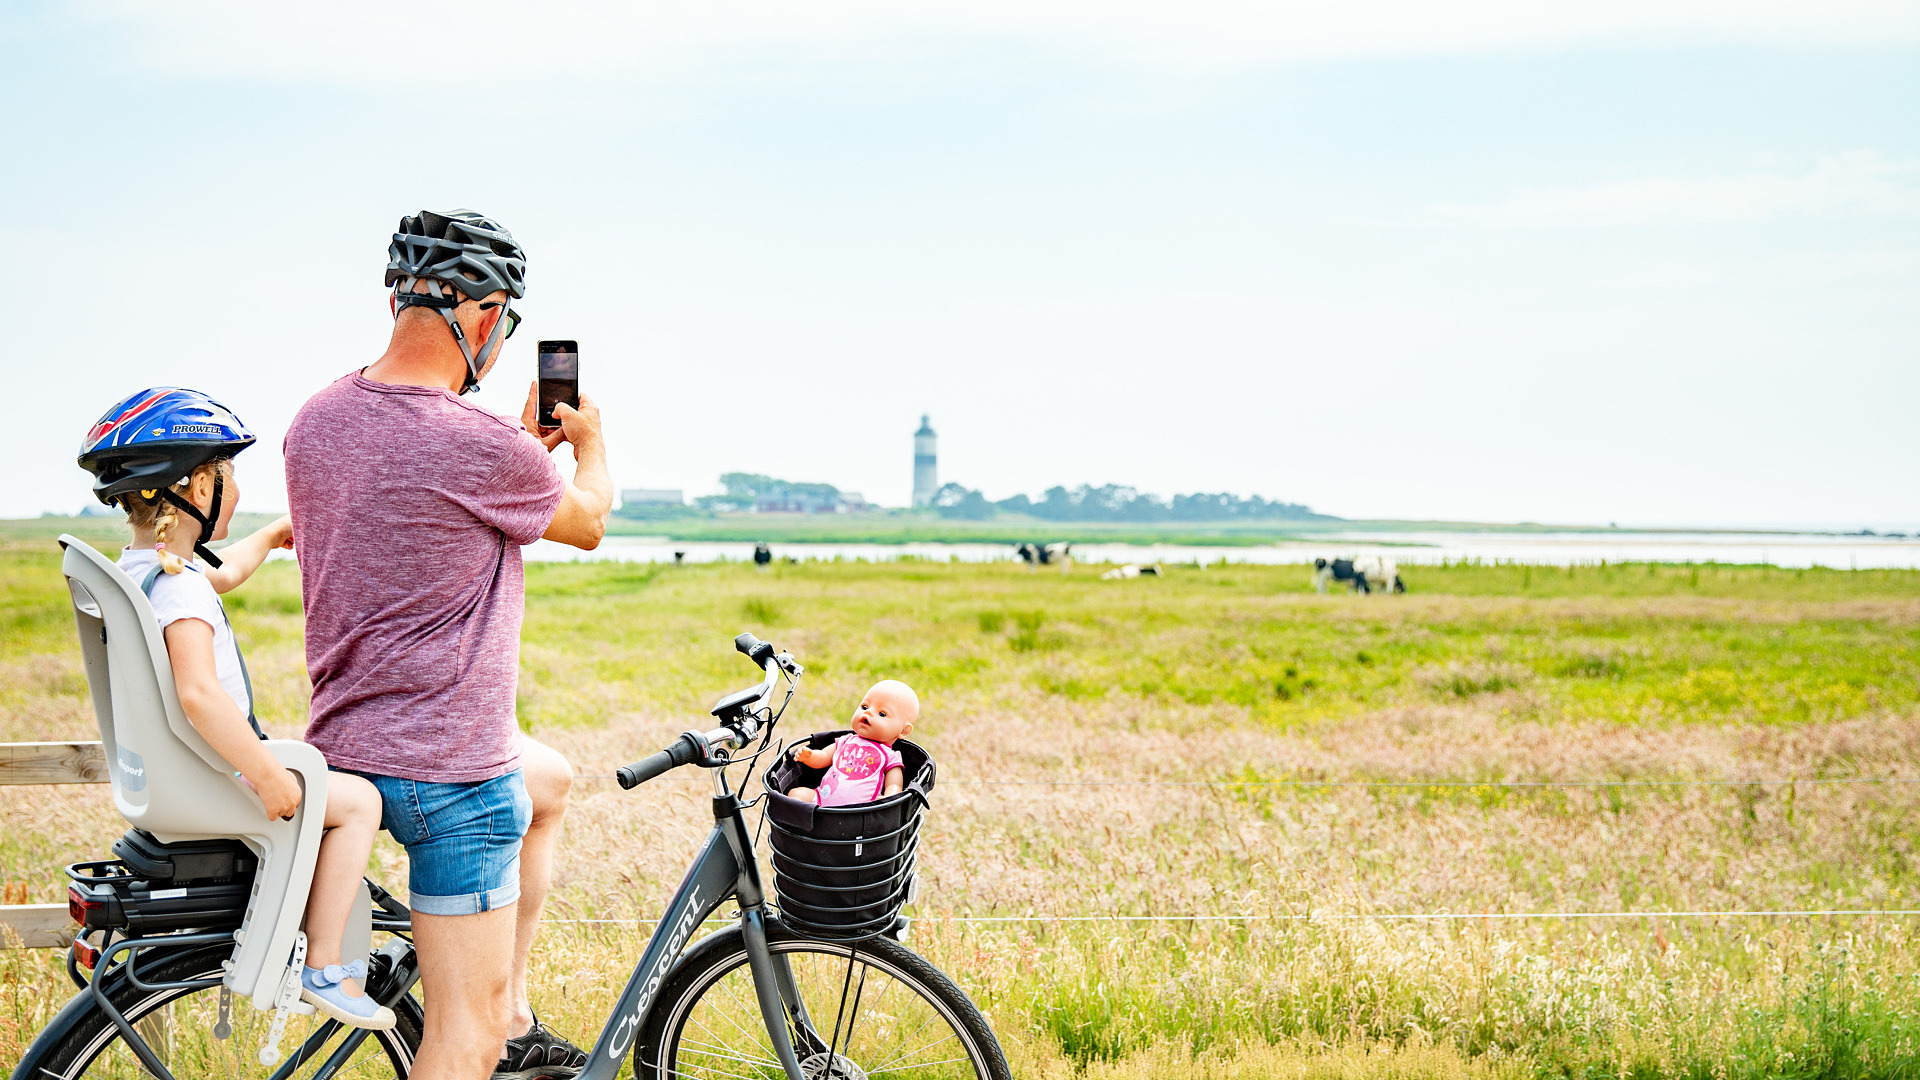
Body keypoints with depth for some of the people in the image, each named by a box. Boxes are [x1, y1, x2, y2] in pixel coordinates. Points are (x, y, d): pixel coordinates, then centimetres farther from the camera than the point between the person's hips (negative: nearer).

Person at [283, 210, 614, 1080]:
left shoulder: (316, 419, 1)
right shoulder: (480, 447, -22)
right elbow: (587, 522, -1)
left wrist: (529, 444, 24)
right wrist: (589, 443, 20)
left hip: (346, 742, 9)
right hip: (446, 770, -9)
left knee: (549, 780, 33)